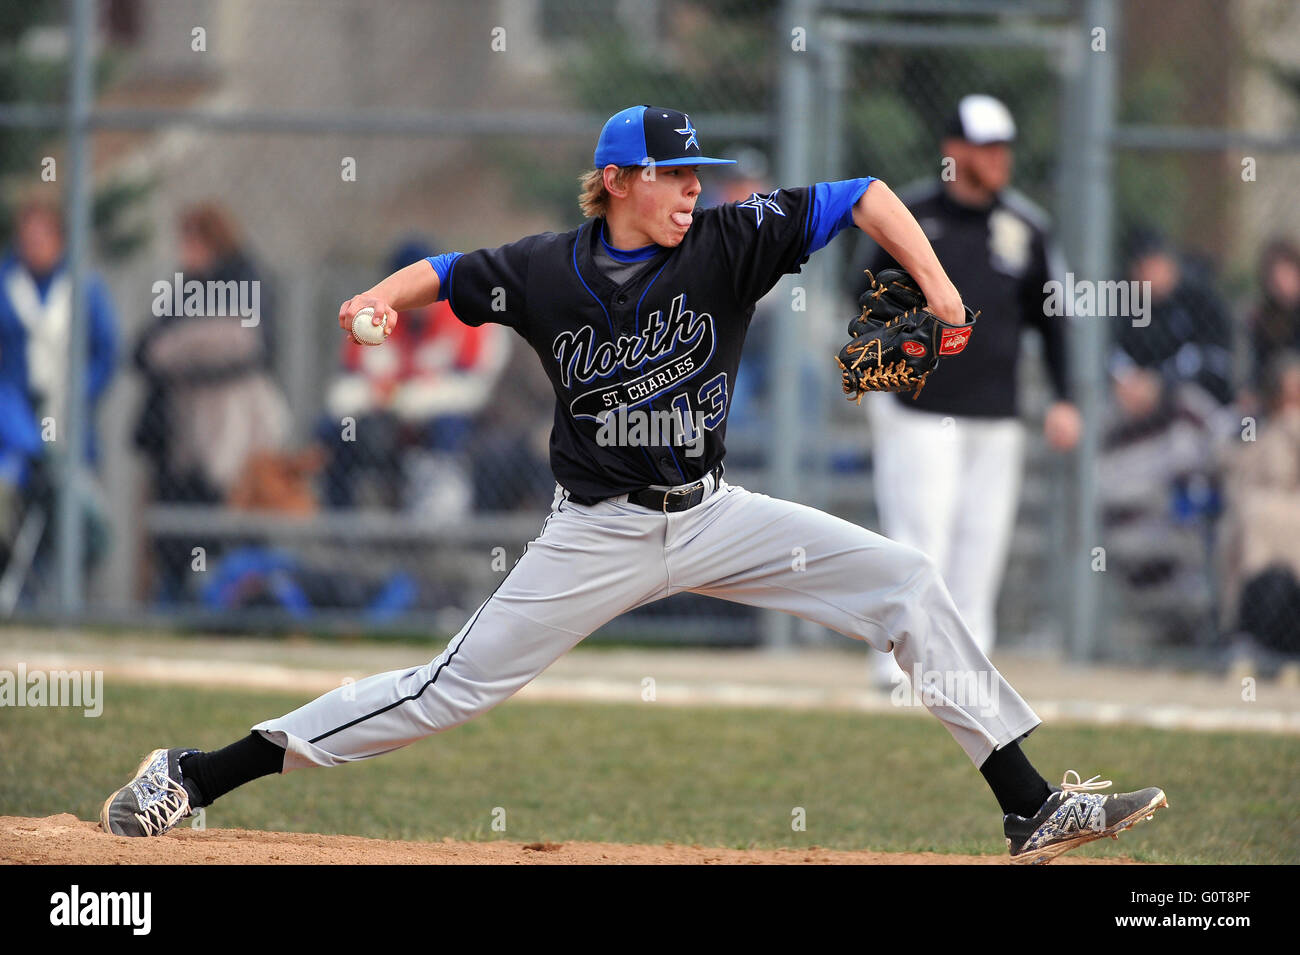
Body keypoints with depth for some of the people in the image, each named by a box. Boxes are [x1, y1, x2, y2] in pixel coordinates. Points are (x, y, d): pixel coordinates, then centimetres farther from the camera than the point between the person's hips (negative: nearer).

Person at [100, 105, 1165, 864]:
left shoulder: (728, 242, -10)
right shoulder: (546, 271, -10)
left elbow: (863, 195, -11)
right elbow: (440, 272, 6)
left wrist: (938, 289, -23)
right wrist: (381, 300, -15)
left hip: (714, 519, 3)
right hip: (596, 536, -3)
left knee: (908, 582, -9)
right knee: (452, 690, -6)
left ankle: (1030, 808, -5)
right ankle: (197, 777, 2)